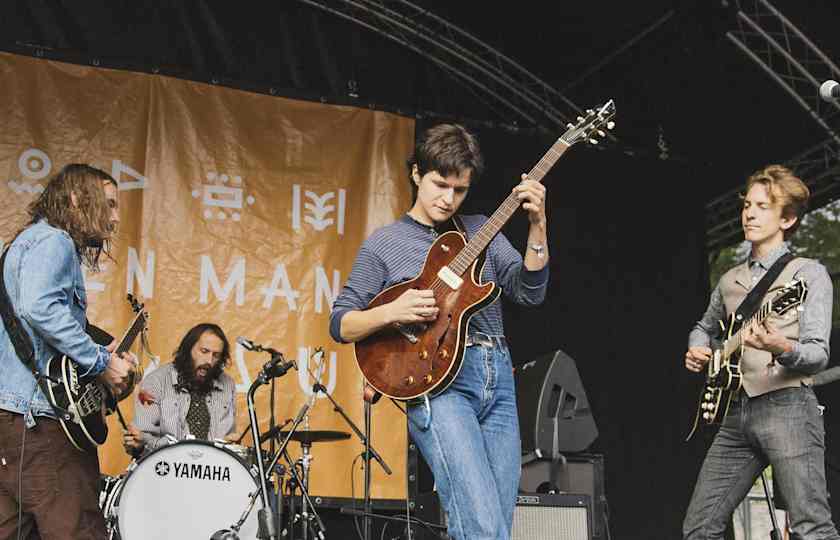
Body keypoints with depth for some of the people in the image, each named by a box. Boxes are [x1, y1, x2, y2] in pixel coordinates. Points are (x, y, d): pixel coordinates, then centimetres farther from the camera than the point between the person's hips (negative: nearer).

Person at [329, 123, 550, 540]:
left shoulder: (480, 230, 16)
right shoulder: (383, 245, 5)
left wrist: (537, 225, -8)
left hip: (499, 380, 5)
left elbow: (529, 292, 5)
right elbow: (340, 325, 5)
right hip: (437, 380, -5)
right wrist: (392, 312, -14)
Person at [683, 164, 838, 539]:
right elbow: (704, 327, 36)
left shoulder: (808, 273, 1)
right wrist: (697, 351, 13)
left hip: (787, 406, -6)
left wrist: (780, 347, -31)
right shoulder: (730, 280, 19)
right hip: (736, 412, 6)